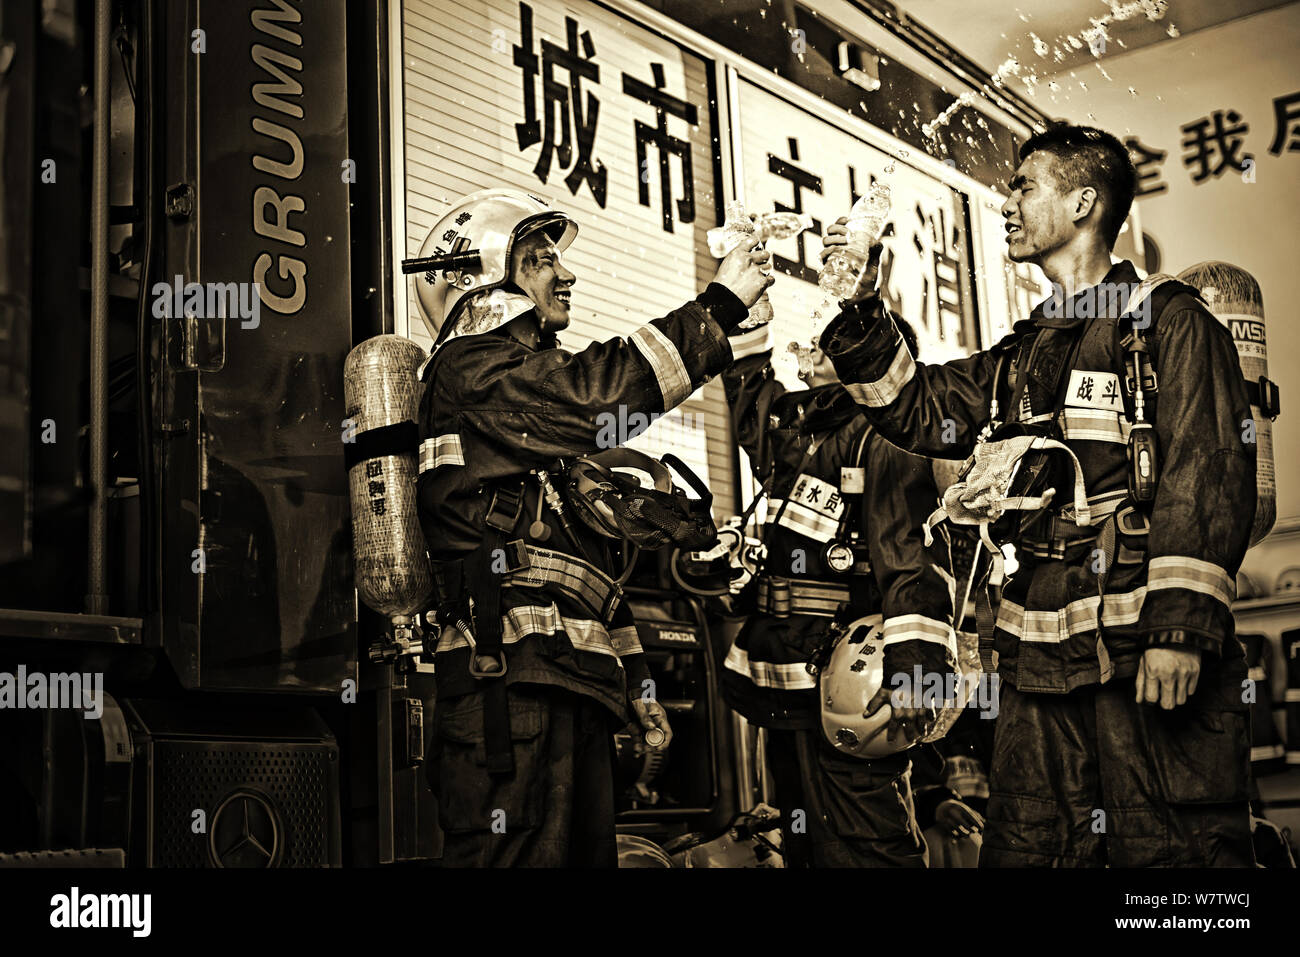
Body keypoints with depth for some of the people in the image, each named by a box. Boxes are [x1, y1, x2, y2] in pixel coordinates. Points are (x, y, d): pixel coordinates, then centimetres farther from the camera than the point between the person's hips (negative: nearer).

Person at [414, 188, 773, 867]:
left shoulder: (523, 376, 31)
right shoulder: (471, 368, 1)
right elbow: (599, 393, -20)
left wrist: (635, 682, 26)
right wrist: (722, 304, -12)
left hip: (570, 681, 10)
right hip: (513, 677, -10)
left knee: (586, 854, 8)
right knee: (517, 856, -14)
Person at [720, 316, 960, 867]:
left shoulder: (885, 439, -10)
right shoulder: (792, 427, 14)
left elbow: (915, 560, -19)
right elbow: (748, 396, 34)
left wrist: (913, 675, -28)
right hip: (787, 691, 9)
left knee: (866, 850, -10)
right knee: (805, 847, 17)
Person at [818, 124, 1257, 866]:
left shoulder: (1170, 322, 1)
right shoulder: (1021, 354, 24)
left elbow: (1209, 473, -9)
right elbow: (917, 409, 22)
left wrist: (1181, 625, -19)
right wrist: (862, 311, 11)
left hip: (1145, 651, -7)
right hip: (1040, 663, 7)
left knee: (1172, 853, -7)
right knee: (1029, 850, 8)